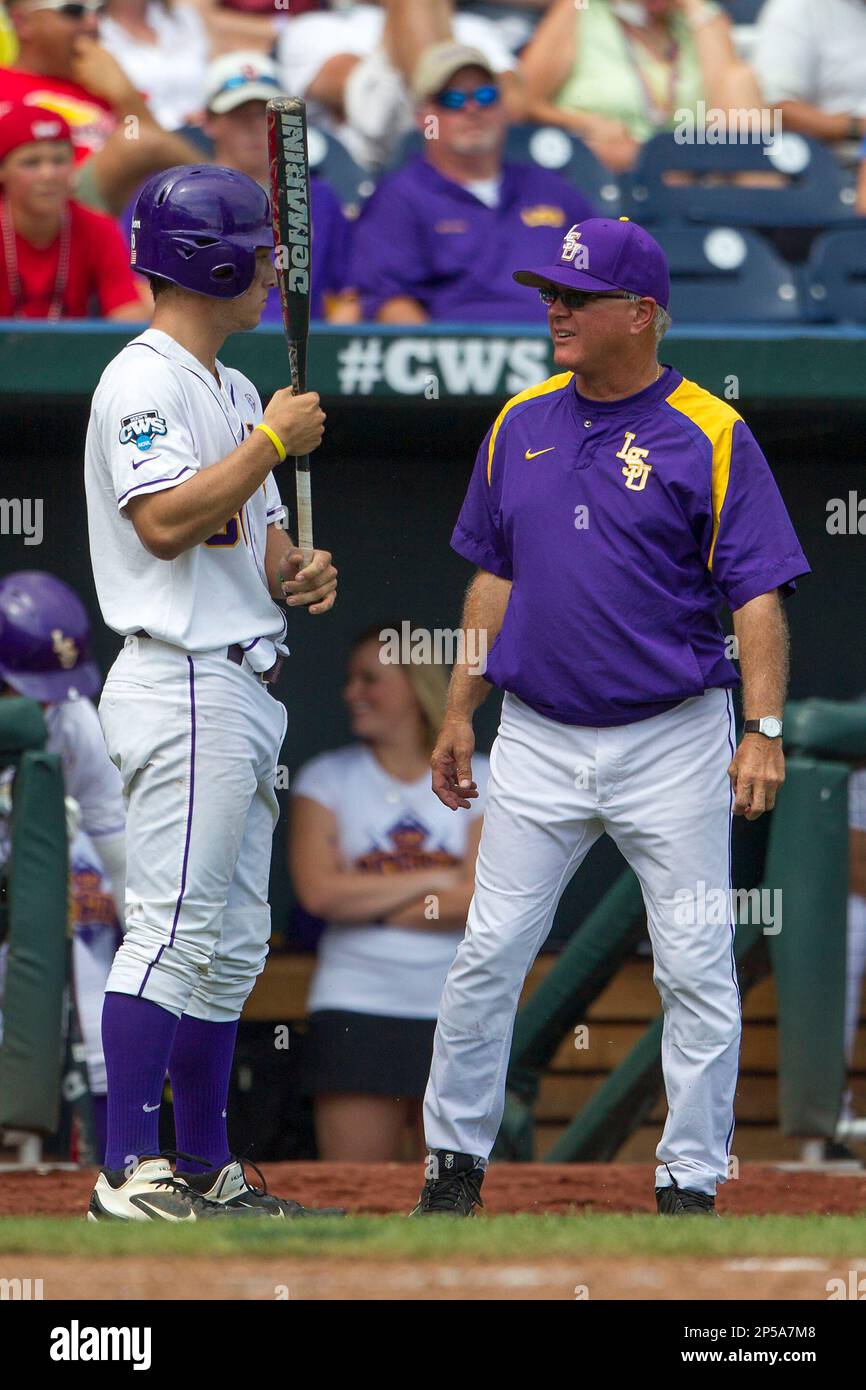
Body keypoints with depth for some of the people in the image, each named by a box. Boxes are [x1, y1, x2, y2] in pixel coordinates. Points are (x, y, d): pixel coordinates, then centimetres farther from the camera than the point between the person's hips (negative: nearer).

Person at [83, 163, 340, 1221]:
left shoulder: (234, 392, 19)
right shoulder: (145, 382, -11)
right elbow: (164, 522, -23)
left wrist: (295, 574, 2)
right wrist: (274, 443, -16)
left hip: (244, 688, 10)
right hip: (183, 686, -10)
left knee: (230, 943, 11)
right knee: (174, 930, -13)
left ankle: (207, 1171, 16)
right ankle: (129, 1173, -14)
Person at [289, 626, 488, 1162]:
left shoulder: (477, 780, 5)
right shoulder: (327, 779, 7)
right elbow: (318, 891, -9)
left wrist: (369, 902, -7)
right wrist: (430, 880, -7)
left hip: (456, 1014, 0)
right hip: (357, 1011, 0)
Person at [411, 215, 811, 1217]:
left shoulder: (710, 437, -7)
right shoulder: (522, 424, 8)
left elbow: (757, 596, -9)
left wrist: (764, 731, -18)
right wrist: (459, 711, 13)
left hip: (673, 745, -4)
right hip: (539, 740, 4)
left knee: (697, 970, -1)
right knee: (488, 955, 3)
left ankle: (692, 1183, 7)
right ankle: (454, 1160, 13)